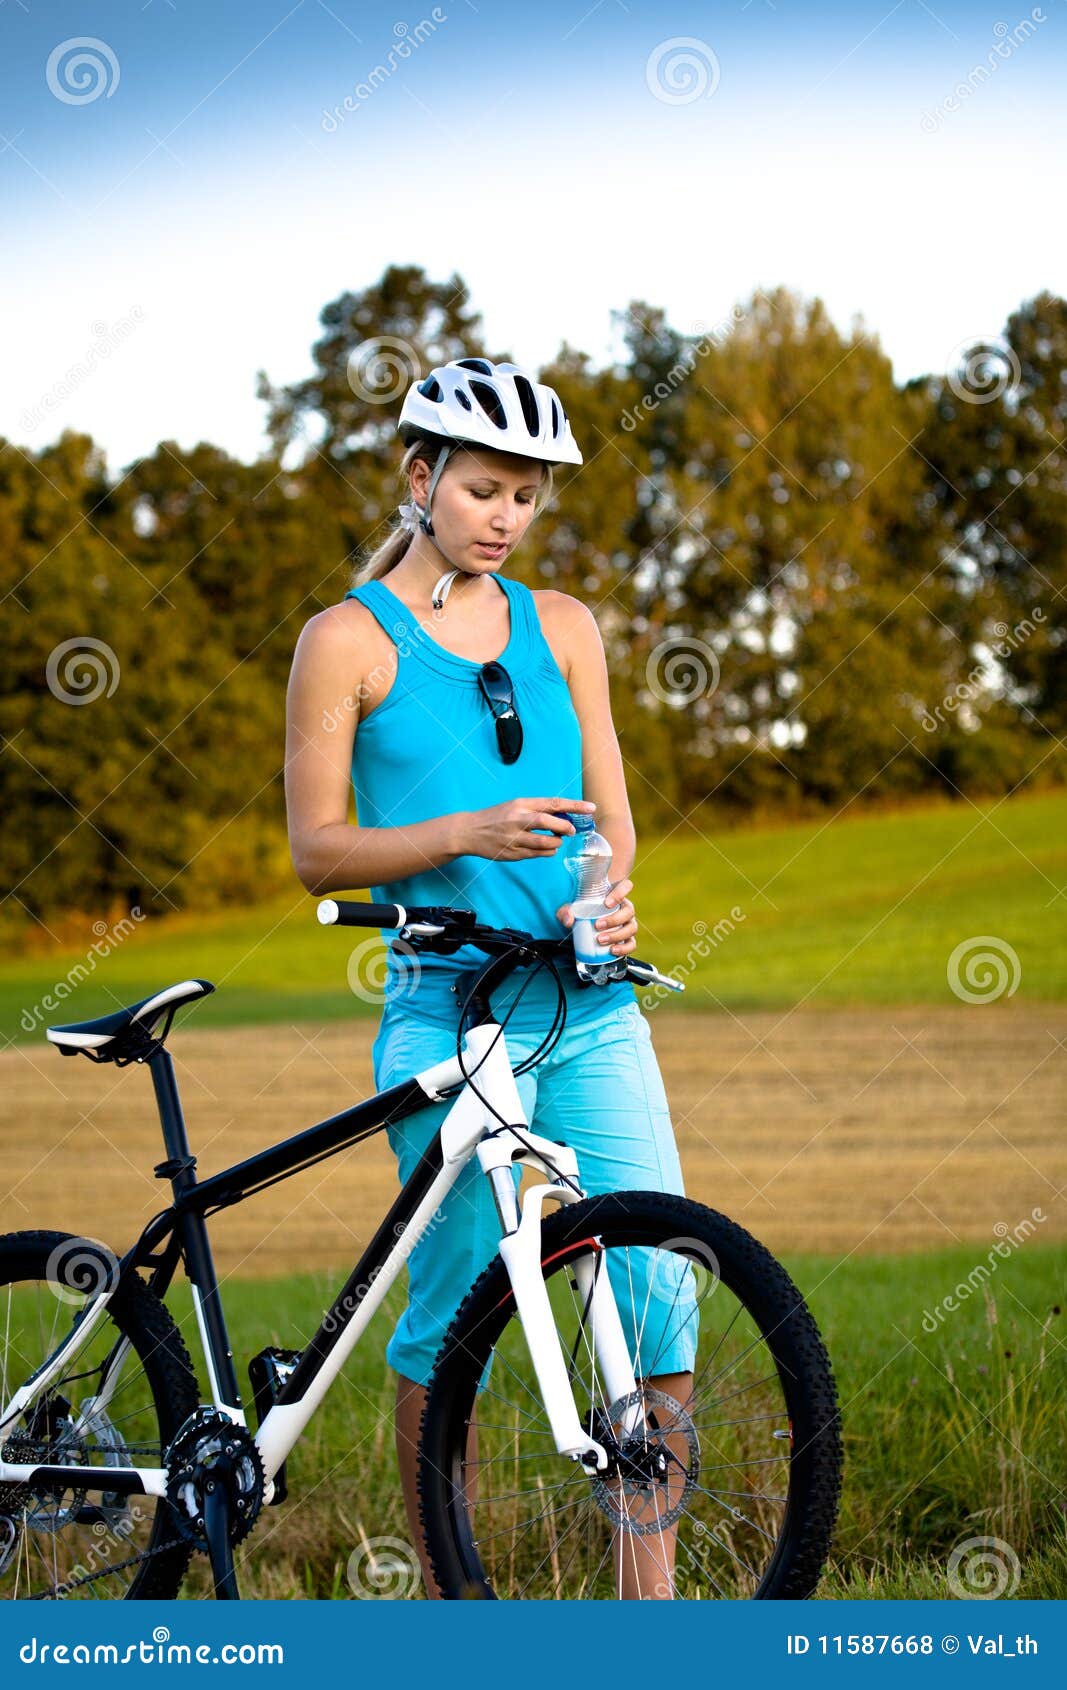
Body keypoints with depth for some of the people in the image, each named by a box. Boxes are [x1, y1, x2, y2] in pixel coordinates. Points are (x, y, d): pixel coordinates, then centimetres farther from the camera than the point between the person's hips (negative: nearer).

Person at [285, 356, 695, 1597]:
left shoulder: (562, 628, 14)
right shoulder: (347, 640, 1)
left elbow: (611, 813, 12)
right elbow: (318, 850, -2)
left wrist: (605, 900, -10)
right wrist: (467, 831, -17)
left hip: (588, 1003, 4)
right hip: (447, 1011, -4)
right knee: (452, 1313, 0)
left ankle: (647, 1589, 6)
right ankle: (442, 1591, 16)